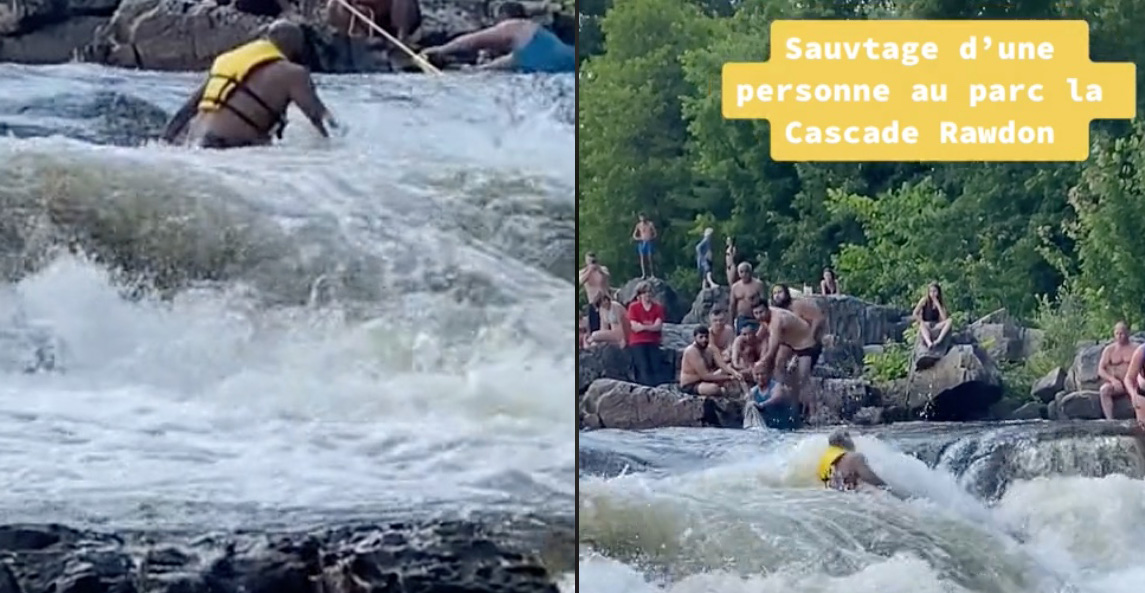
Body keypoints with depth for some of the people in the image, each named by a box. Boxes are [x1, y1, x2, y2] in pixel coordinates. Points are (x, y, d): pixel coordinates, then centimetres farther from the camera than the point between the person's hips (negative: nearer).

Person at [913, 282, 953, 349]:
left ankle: (939, 340, -44)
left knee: (949, 321, -25)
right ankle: (929, 343, -67)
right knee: (922, 325, -39)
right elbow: (914, 314, -8)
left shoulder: (941, 302, 2)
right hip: (925, 326, -3)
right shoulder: (924, 300, -4)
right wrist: (923, 323, -20)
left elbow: (944, 318, -12)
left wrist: (937, 304, -15)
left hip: (936, 326, 3)